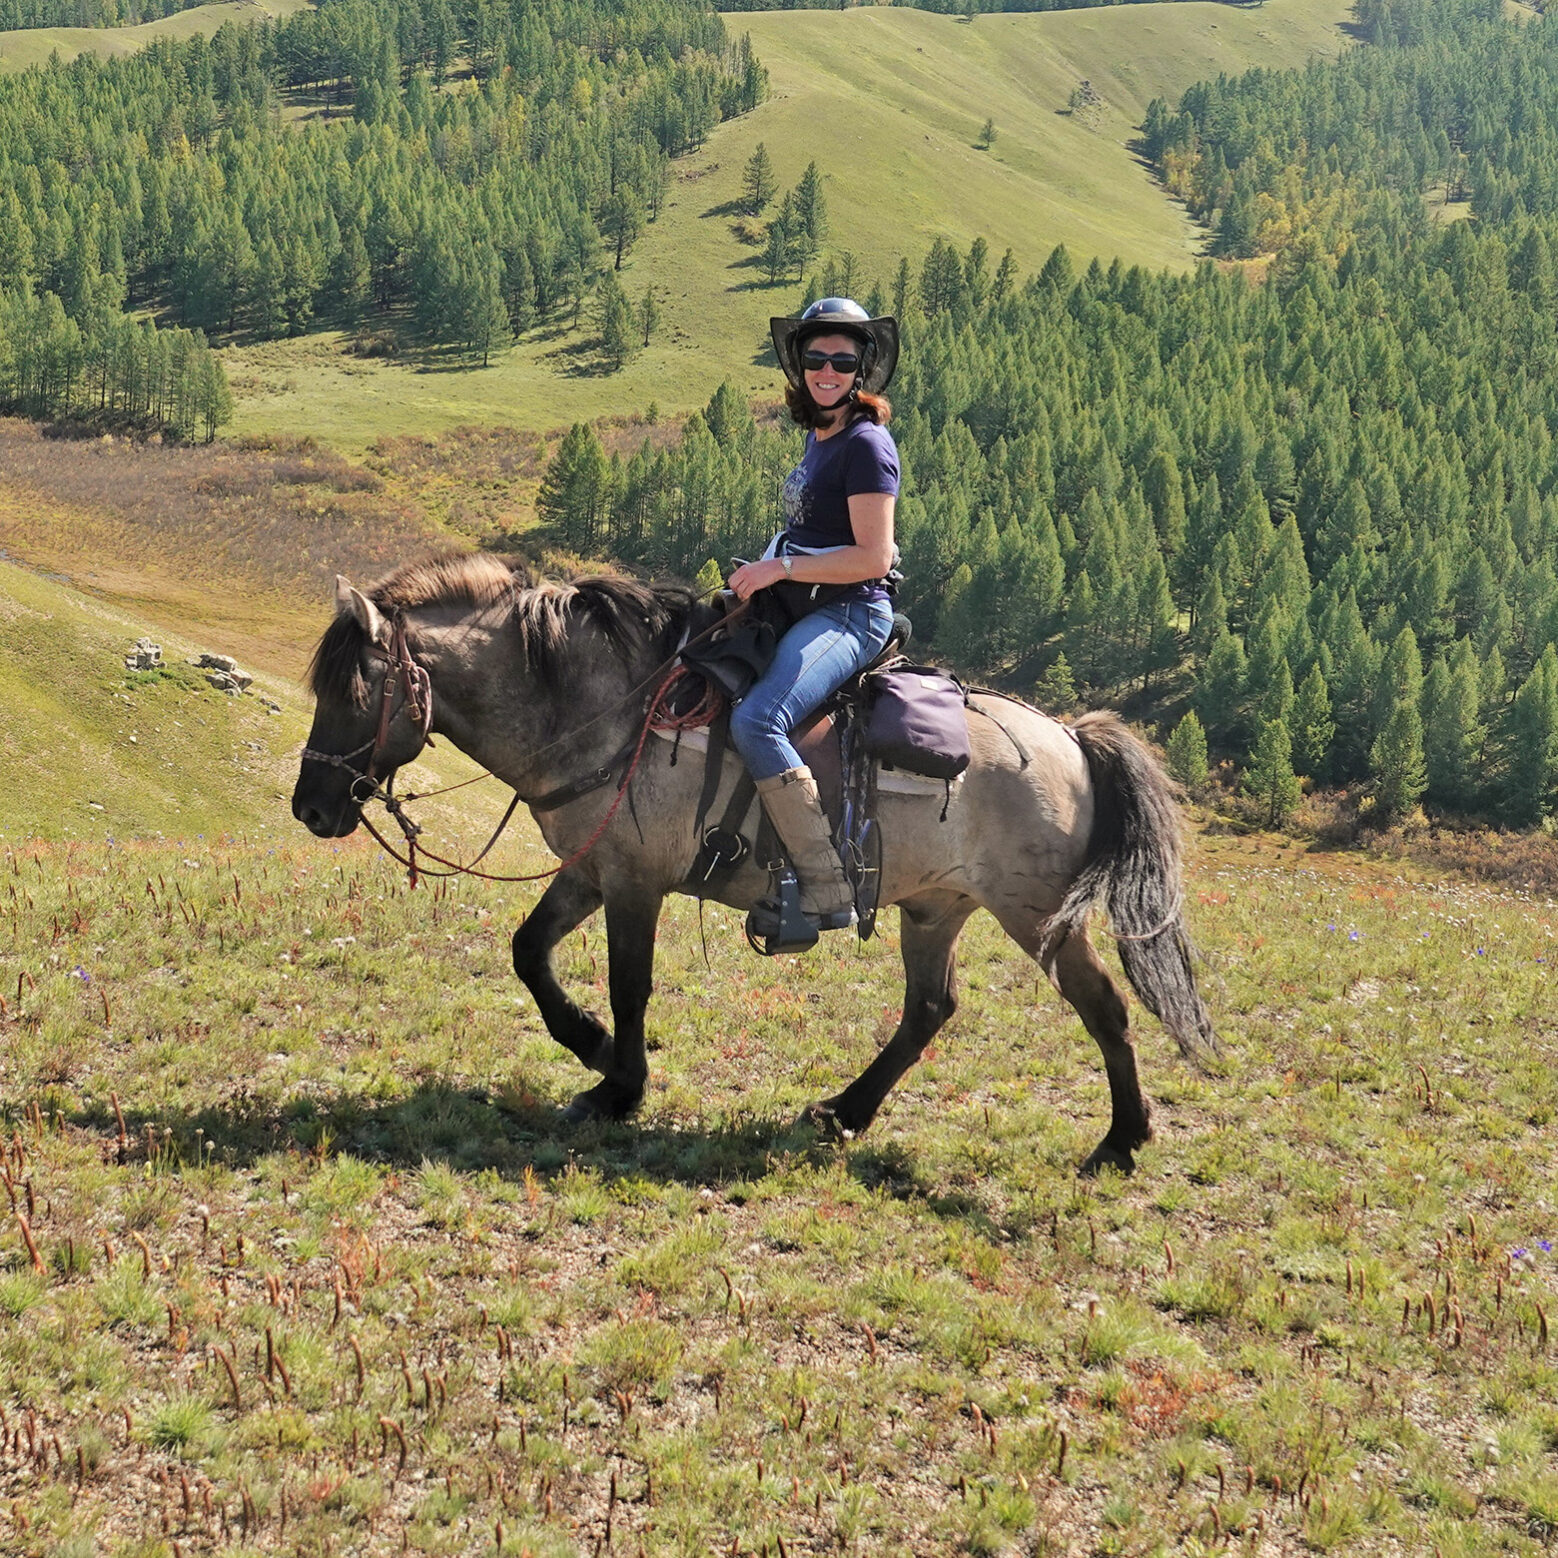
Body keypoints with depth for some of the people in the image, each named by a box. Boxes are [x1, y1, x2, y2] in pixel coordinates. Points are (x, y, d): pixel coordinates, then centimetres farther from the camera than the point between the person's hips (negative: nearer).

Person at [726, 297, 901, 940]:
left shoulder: (866, 444, -13)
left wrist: (781, 568, -16)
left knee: (756, 721, -30)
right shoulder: (819, 435, 16)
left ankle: (827, 890, -27)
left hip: (848, 615, -11)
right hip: (803, 610, 11)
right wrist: (765, 573, 12)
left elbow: (873, 557, -19)